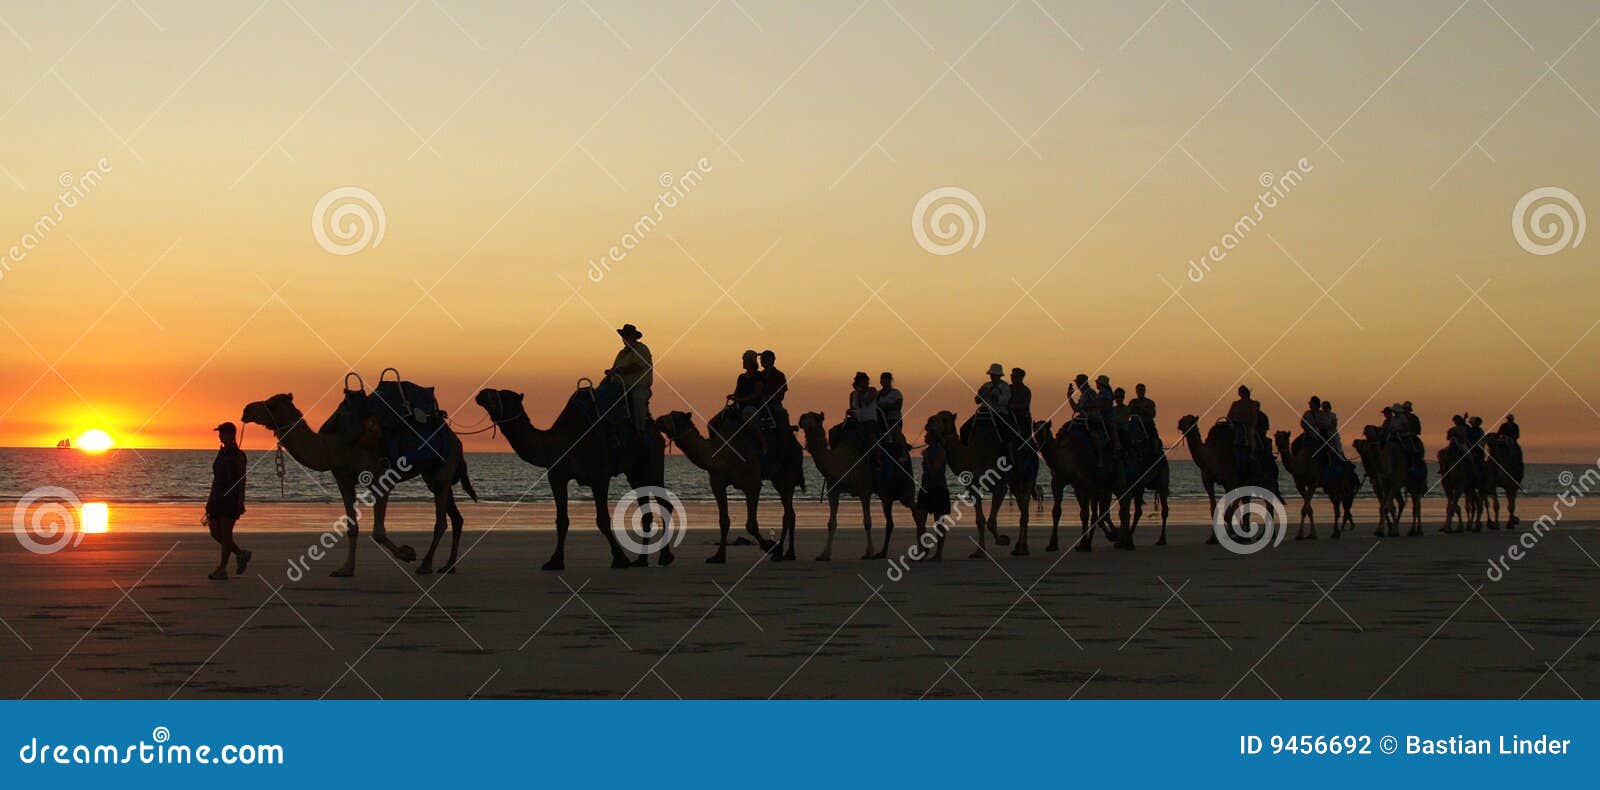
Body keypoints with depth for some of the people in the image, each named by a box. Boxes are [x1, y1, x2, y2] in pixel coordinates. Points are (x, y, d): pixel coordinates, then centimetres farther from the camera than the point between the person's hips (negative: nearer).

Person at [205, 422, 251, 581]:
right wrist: (210, 500, 18)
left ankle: (222, 570, -7)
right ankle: (241, 554, 23)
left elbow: (242, 479, -13)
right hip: (218, 498, 8)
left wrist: (240, 500, -21)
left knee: (225, 533, -9)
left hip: (231, 498, -8)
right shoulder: (221, 454, 16)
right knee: (215, 533, 7)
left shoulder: (238, 455, -8)